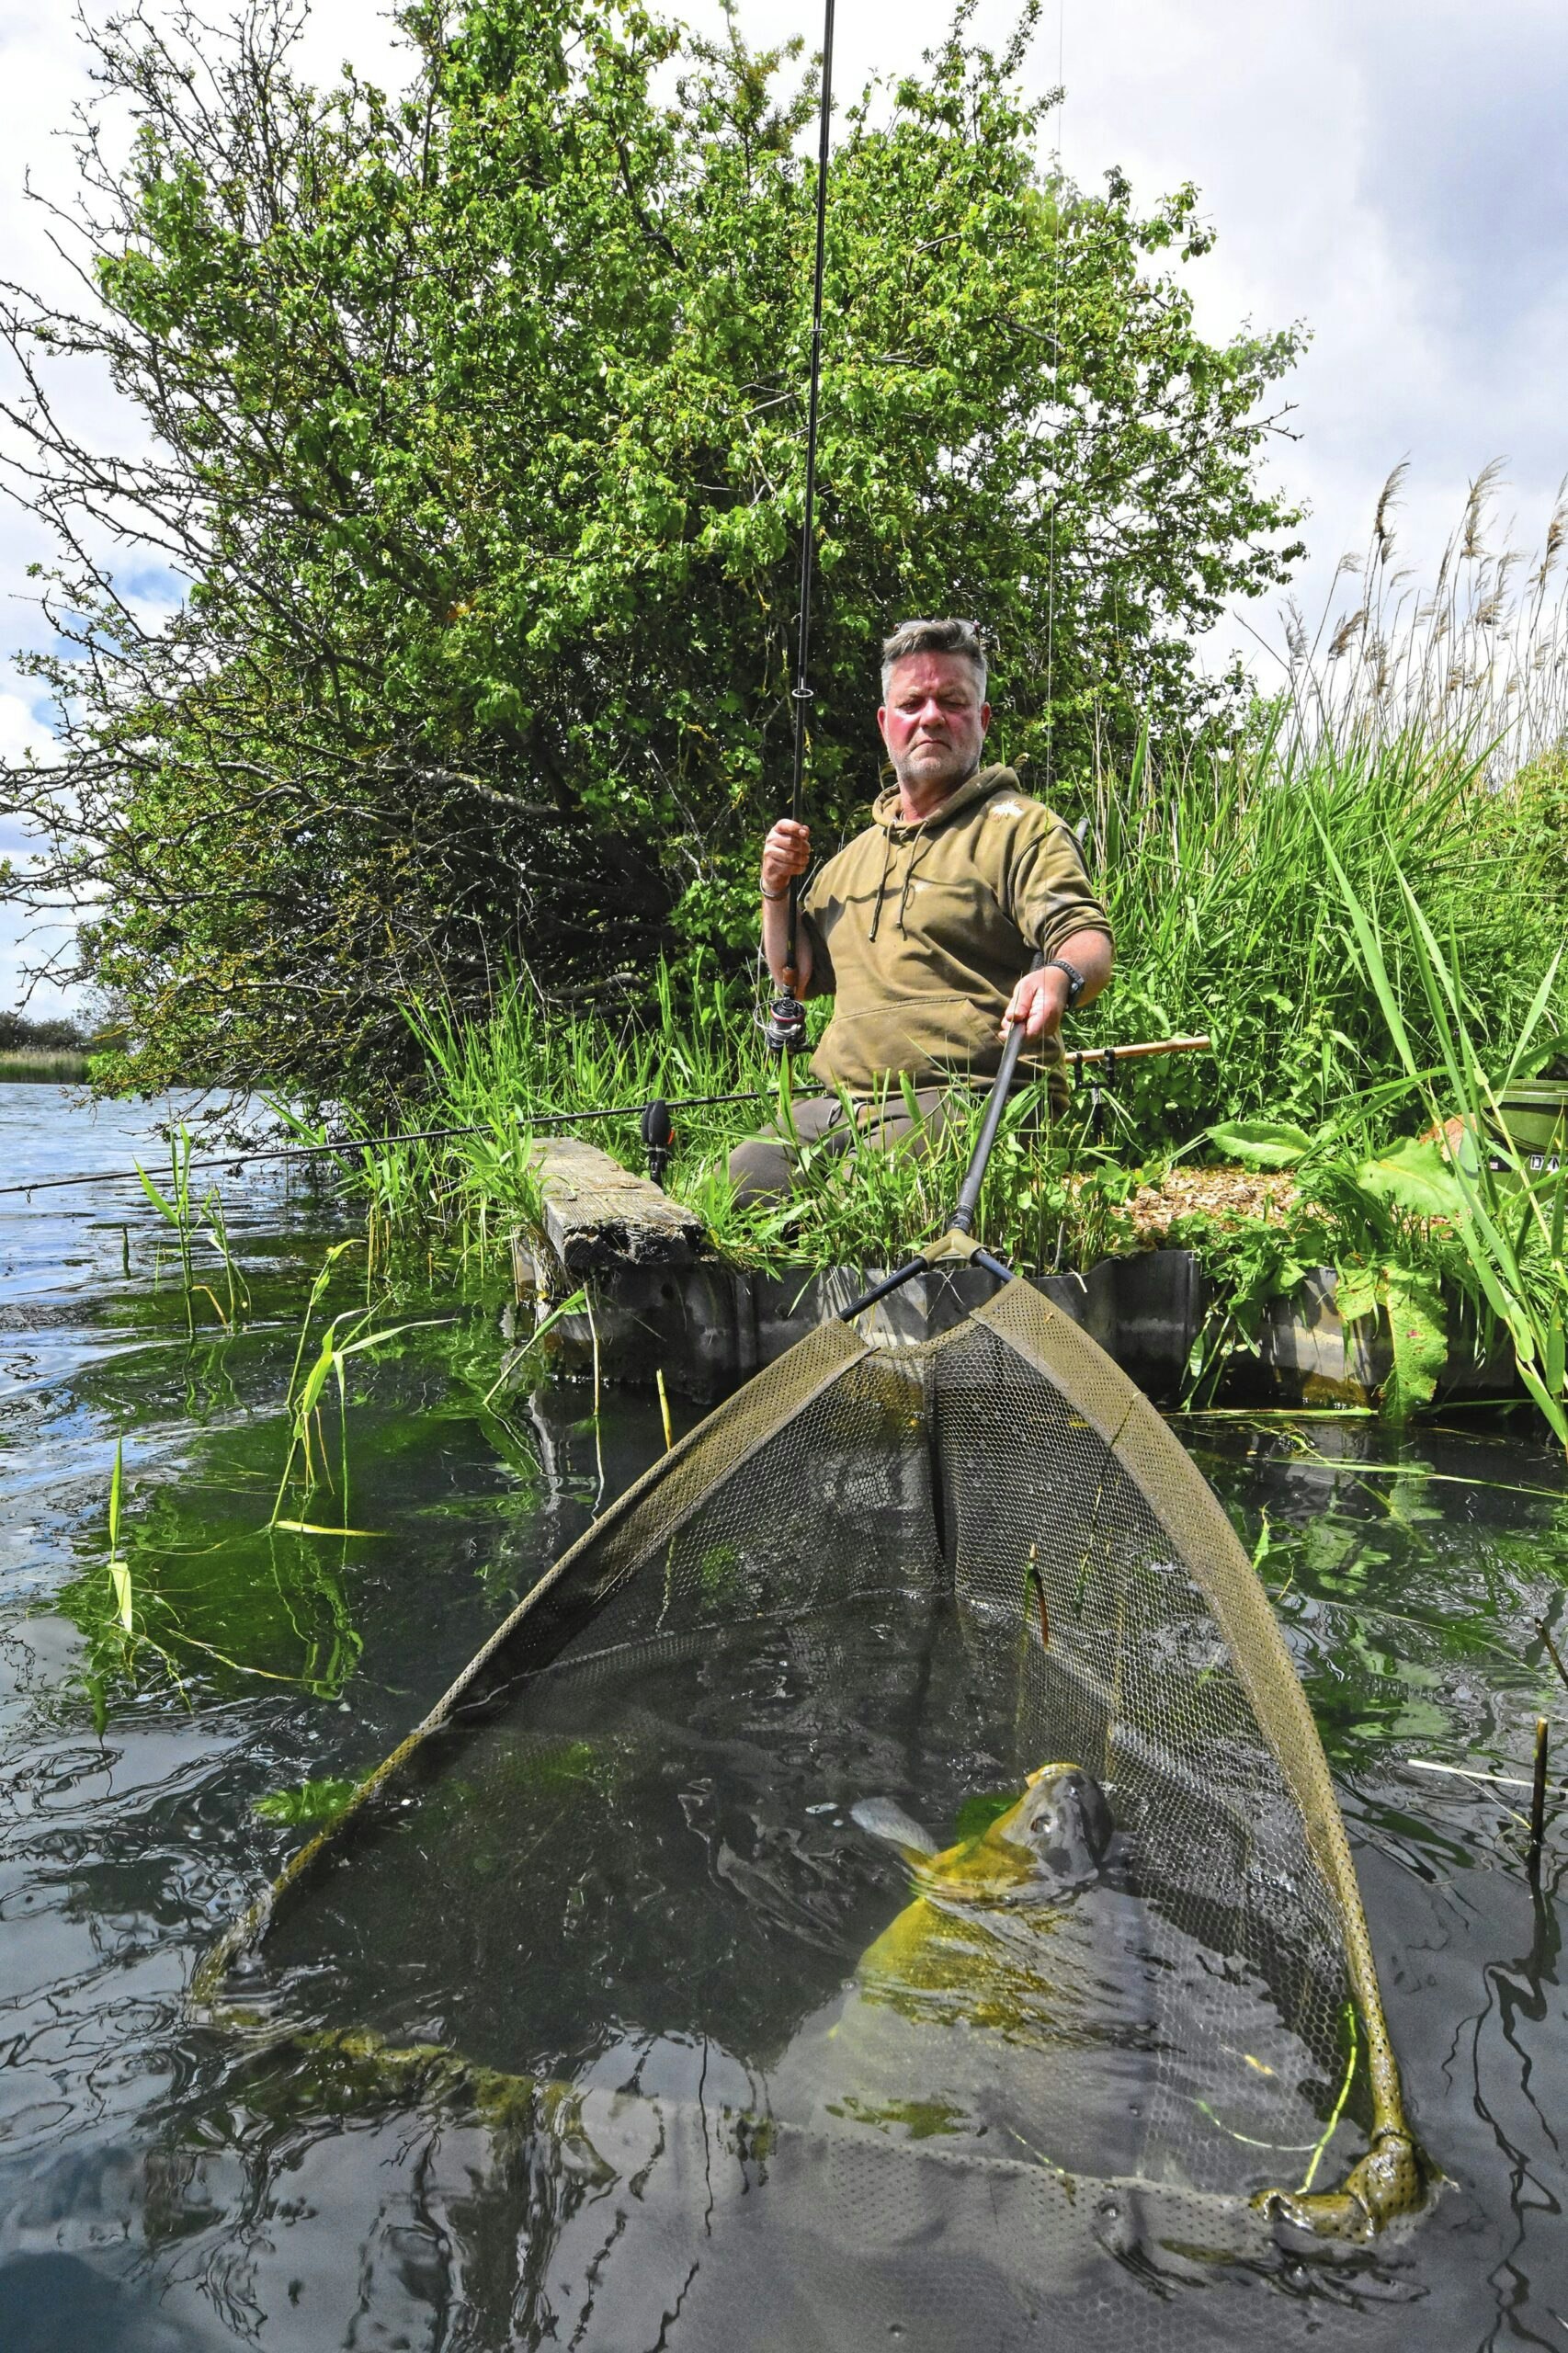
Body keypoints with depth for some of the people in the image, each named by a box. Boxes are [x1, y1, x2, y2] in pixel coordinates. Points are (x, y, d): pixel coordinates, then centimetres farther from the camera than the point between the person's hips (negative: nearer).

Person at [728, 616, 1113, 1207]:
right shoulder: (856, 853, 25)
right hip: (842, 1102, 6)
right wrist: (777, 891, 14)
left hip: (970, 1095, -6)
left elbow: (1090, 940, -11)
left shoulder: (1022, 827, 5)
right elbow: (795, 980, 30)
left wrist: (1061, 975, -35)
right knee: (739, 1179, -17)